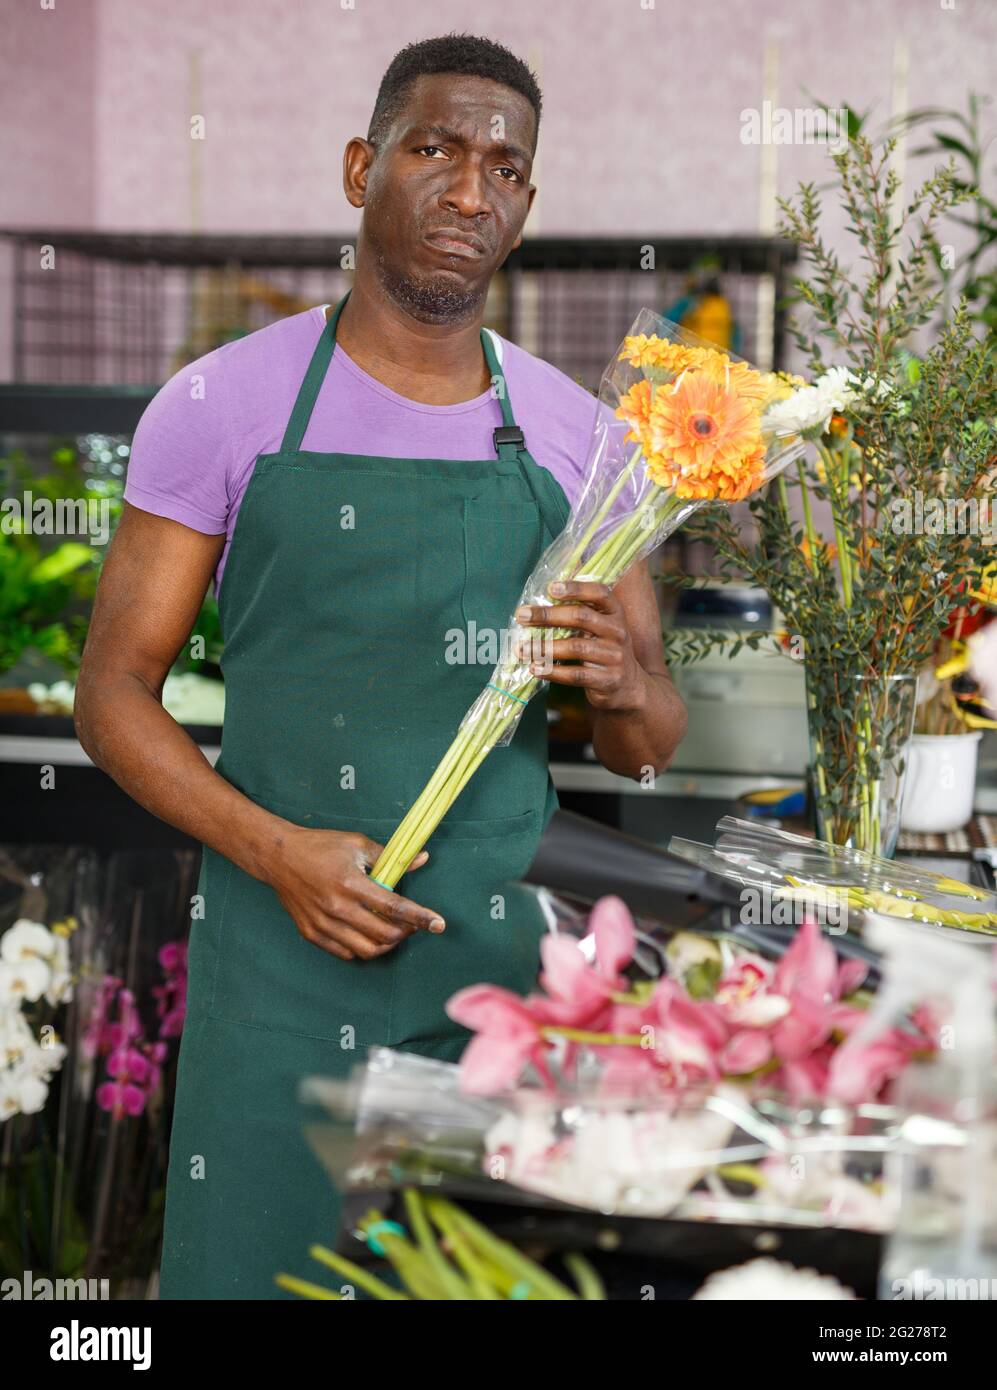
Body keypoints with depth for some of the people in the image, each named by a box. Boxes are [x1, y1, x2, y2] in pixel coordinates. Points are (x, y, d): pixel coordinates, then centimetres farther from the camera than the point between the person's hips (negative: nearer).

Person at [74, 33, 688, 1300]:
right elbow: (113, 694, 1)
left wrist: (622, 683, -11)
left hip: (509, 957, 2)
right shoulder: (227, 405, 1)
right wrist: (278, 851, -15)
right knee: (256, 1264, 0)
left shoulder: (575, 435, 9)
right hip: (279, 956, -2)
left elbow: (649, 746, 13)